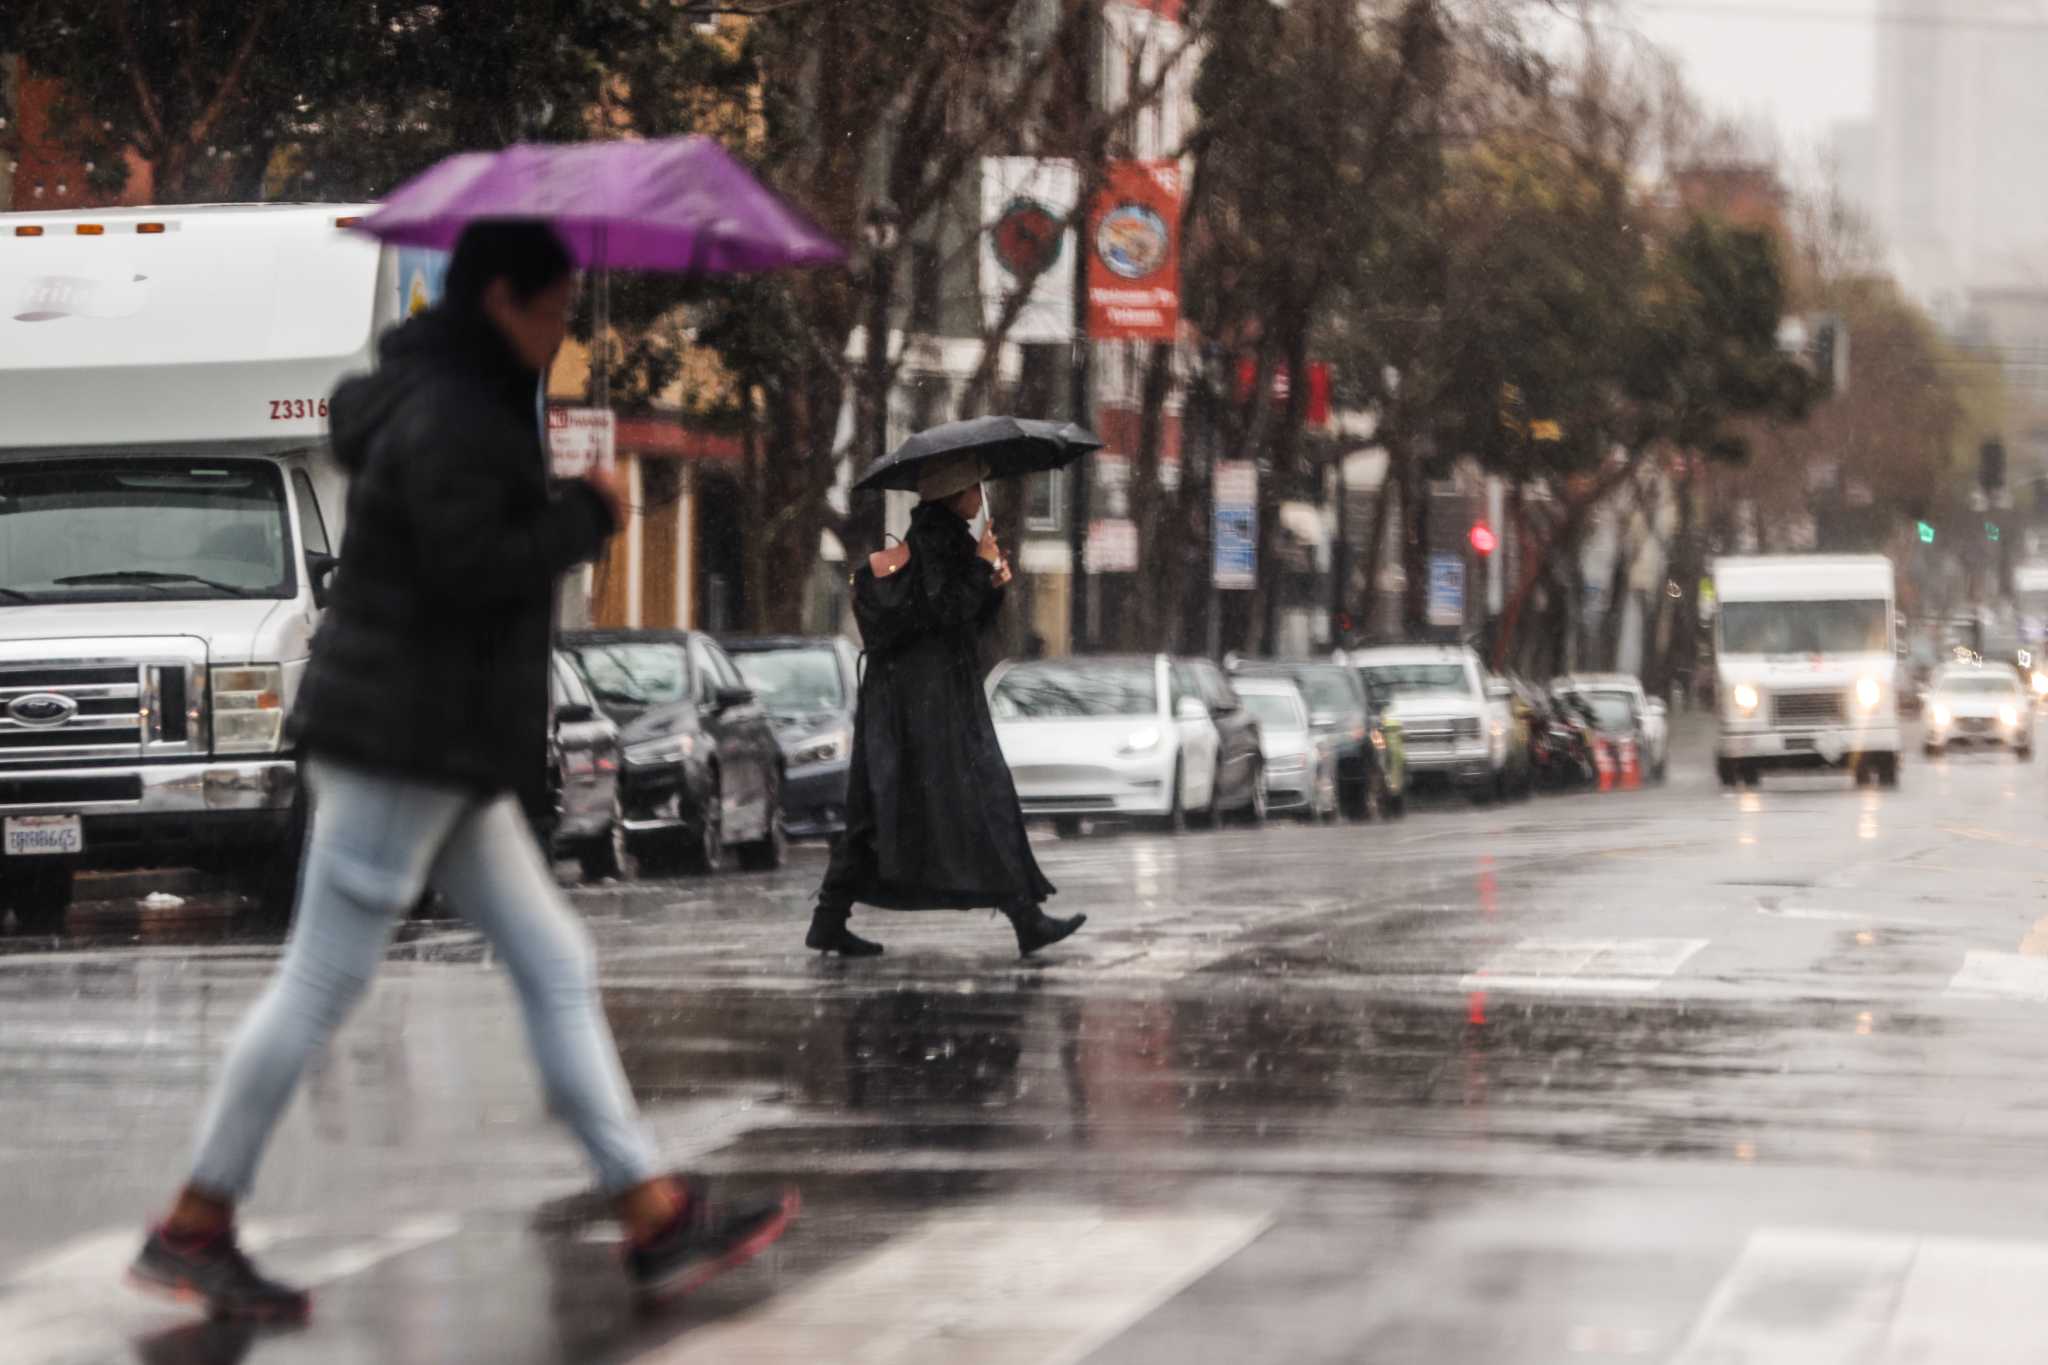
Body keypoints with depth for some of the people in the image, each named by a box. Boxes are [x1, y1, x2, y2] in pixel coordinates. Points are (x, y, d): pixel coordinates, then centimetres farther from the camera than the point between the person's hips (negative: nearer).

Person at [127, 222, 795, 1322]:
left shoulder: (452, 401, 15)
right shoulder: (447, 420, -17)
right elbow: (477, 563, -24)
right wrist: (588, 515, -11)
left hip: (447, 751, 11)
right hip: (399, 745, -11)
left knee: (555, 967, 8)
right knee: (321, 985, -5)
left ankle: (657, 1220, 8)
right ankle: (191, 1231, 4)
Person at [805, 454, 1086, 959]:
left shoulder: (947, 540, 18)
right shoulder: (933, 540, -12)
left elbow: (973, 618, 21)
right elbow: (948, 609, -21)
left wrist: (994, 582, 4)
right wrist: (983, 564, -11)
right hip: (933, 694, -10)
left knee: (880, 809, 8)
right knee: (984, 800, -7)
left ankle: (829, 921, 7)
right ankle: (1026, 920, -6)